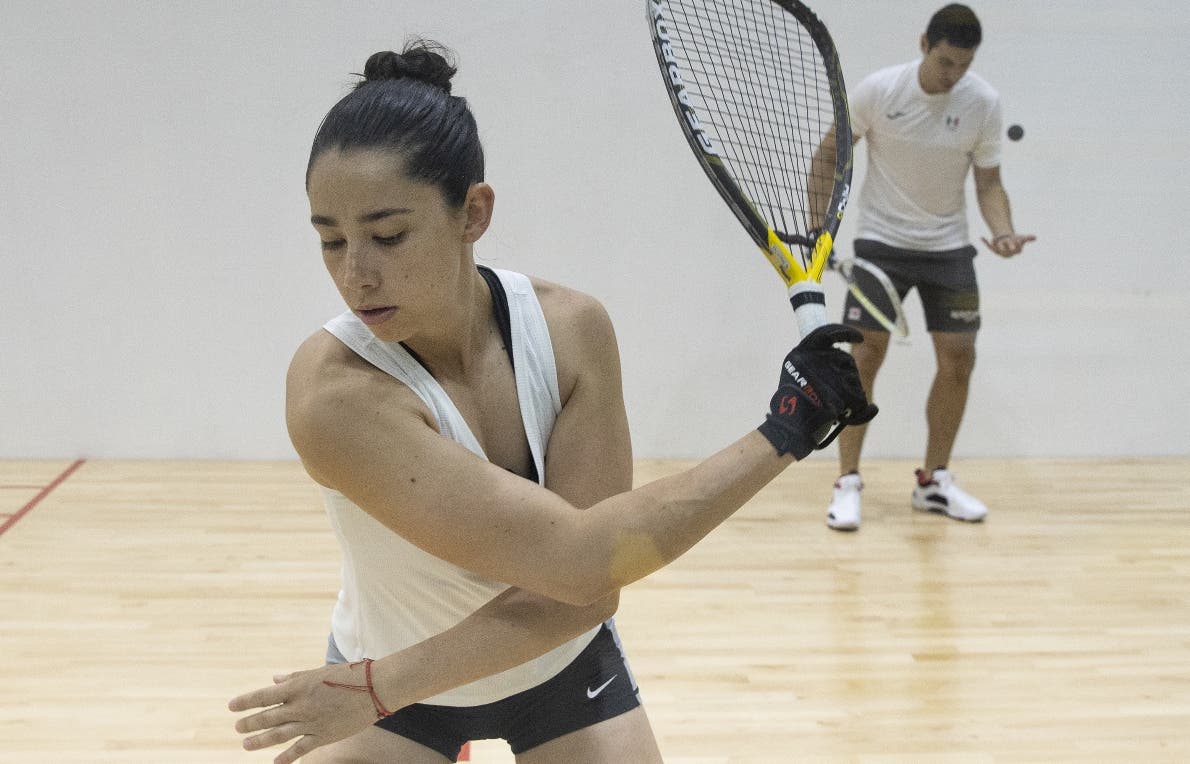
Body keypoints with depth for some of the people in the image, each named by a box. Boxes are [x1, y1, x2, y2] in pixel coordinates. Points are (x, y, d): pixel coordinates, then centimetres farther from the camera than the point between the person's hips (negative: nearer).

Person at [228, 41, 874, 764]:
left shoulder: (572, 330, -22)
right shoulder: (332, 391, -33)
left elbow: (582, 593, -25)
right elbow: (582, 558, -36)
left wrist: (379, 685, -33)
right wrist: (785, 429, -30)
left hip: (563, 672, 2)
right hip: (385, 686, -2)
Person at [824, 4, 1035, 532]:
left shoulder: (983, 102, -8)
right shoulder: (877, 90, -13)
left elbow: (988, 182, -1)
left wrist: (1003, 231, -20)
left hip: (949, 246, 3)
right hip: (881, 241, -2)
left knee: (958, 359, 1)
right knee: (864, 356, -9)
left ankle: (933, 482, 16)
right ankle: (848, 483, 1)